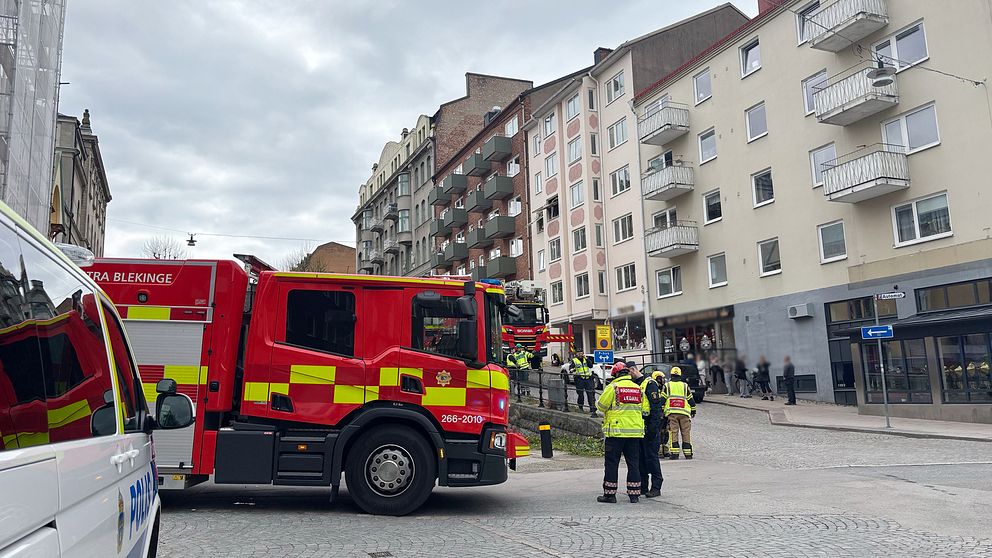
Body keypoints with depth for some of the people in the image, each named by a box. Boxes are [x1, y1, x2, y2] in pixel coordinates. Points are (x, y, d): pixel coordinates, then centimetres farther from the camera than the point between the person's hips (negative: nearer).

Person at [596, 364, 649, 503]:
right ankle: (634, 494, 11)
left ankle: (609, 494, 5)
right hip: (635, 431, 5)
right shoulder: (638, 389, 9)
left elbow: (601, 406, -6)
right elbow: (645, 411, 9)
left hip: (616, 431, -4)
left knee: (611, 463, 3)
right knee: (633, 463, 10)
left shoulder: (612, 387, -7)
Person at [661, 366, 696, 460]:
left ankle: (674, 453, -9)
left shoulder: (667, 386, 6)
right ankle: (688, 454, 8)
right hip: (684, 412, 1)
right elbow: (691, 400, 12)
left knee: (673, 432, -3)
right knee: (686, 433, 6)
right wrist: (693, 410, 23)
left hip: (671, 413, -1)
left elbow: (662, 400, 2)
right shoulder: (685, 386, 10)